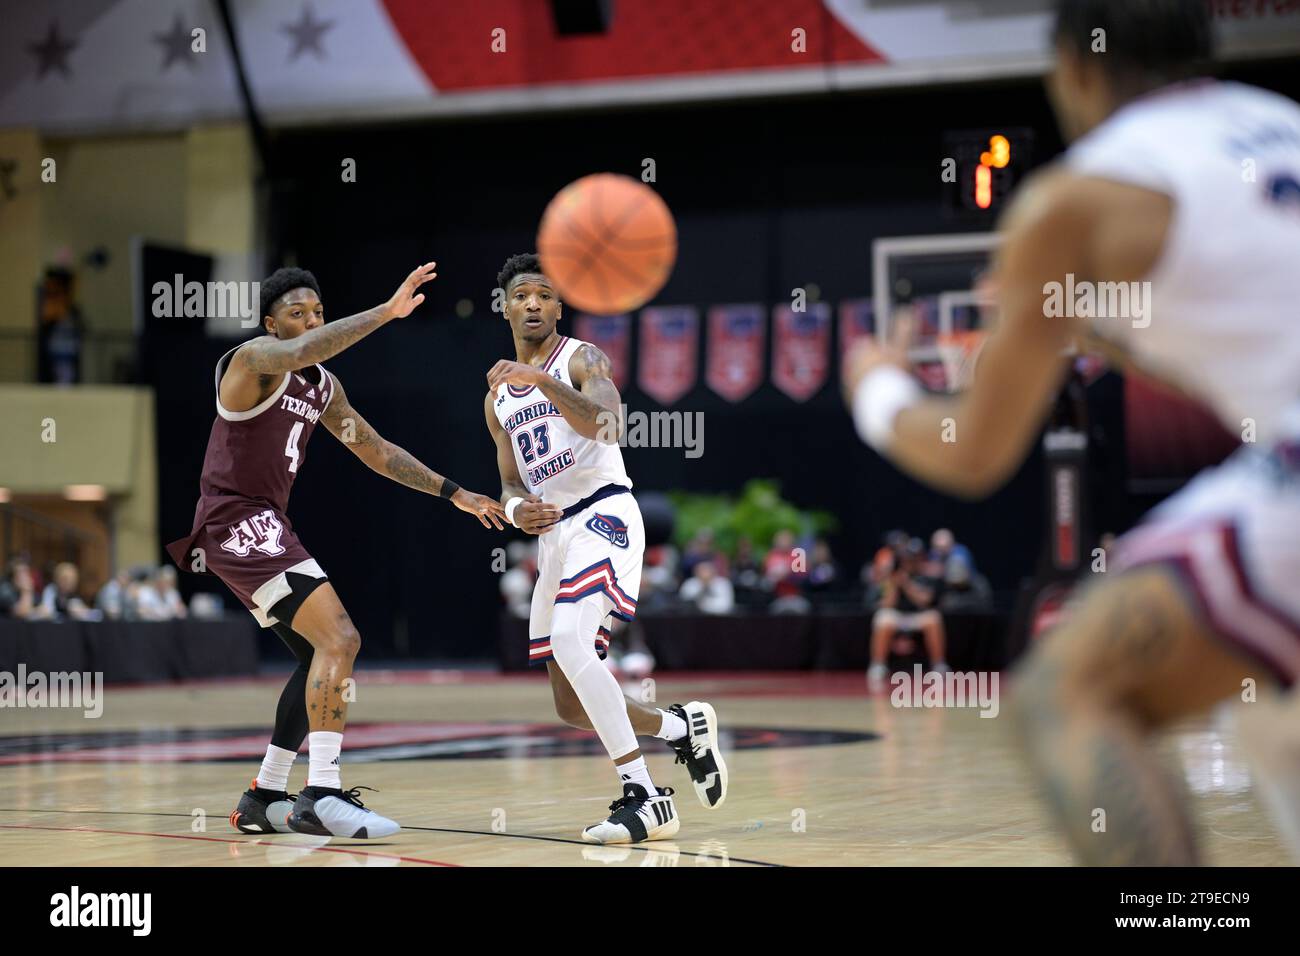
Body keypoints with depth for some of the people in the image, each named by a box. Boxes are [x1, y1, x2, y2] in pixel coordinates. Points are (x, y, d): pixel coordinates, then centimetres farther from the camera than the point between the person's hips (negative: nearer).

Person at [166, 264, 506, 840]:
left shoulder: (323, 387, 15)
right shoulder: (254, 360, -11)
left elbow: (377, 452, 23)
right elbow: (301, 352, -35)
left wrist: (455, 495, 19)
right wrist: (387, 313, -40)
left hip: (264, 526, 10)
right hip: (236, 519, -10)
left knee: (322, 657, 15)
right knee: (339, 639, -21)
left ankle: (264, 800, 21)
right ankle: (323, 796, -25)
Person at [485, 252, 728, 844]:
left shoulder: (581, 360, -2)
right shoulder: (498, 396, 18)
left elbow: (607, 426, -22)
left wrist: (542, 382, -32)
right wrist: (517, 508, -5)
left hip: (603, 513, -8)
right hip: (554, 532, 8)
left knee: (570, 644, -30)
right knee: (571, 708, 6)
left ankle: (644, 800, -26)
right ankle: (681, 727, 31)